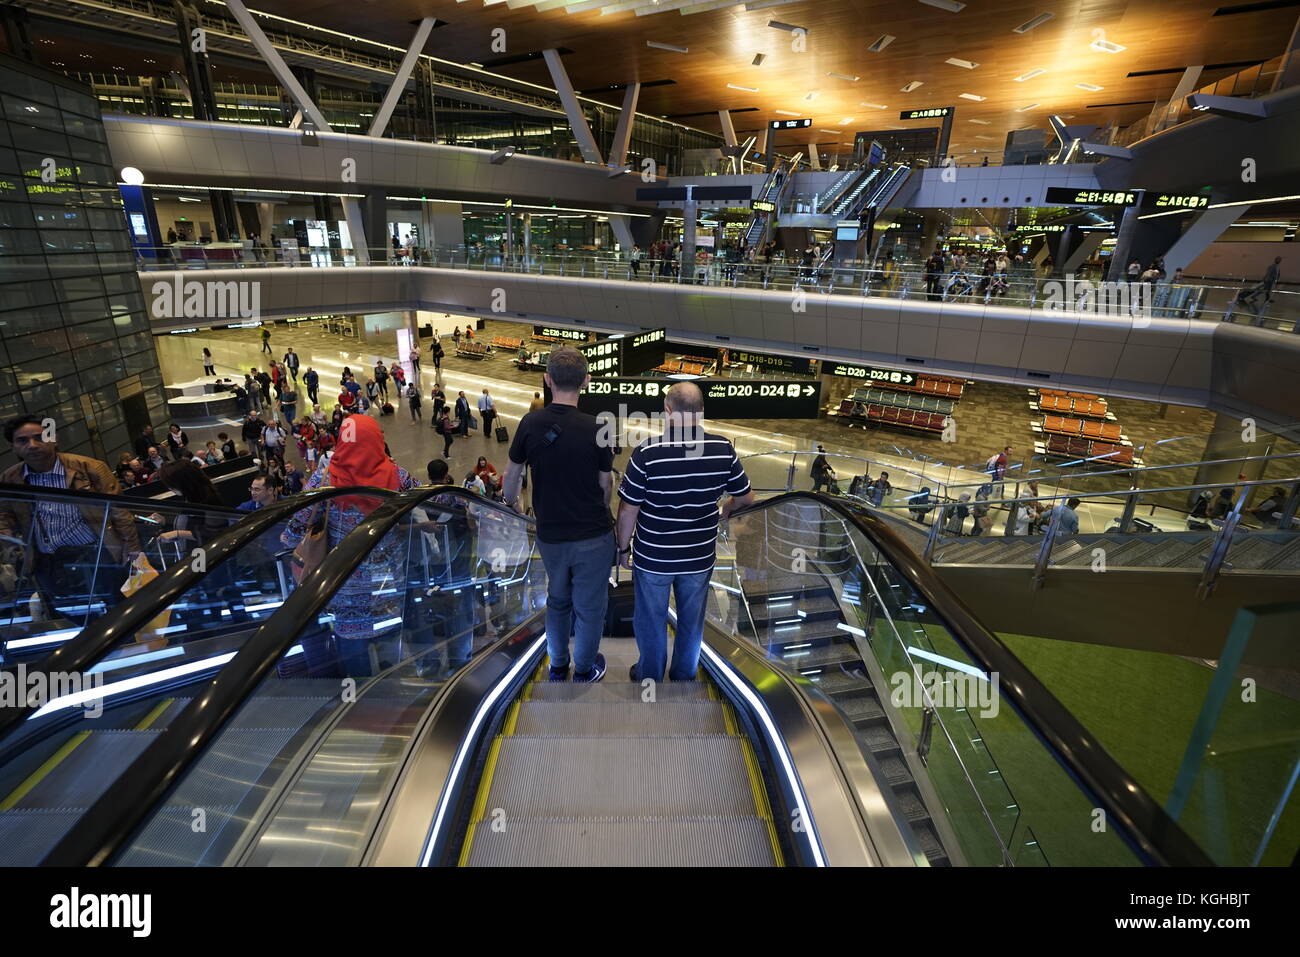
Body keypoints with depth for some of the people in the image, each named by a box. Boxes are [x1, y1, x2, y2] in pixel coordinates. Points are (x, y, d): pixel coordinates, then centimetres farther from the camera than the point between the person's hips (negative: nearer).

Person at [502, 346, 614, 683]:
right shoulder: (595, 429, -18)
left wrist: (511, 501, 24)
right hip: (593, 535, -3)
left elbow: (512, 473, 3)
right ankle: (584, 671, 35)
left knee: (557, 600, 25)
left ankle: (557, 666, 42)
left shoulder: (530, 423, -10)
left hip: (550, 534, 3)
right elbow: (606, 484, -8)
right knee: (589, 606, 16)